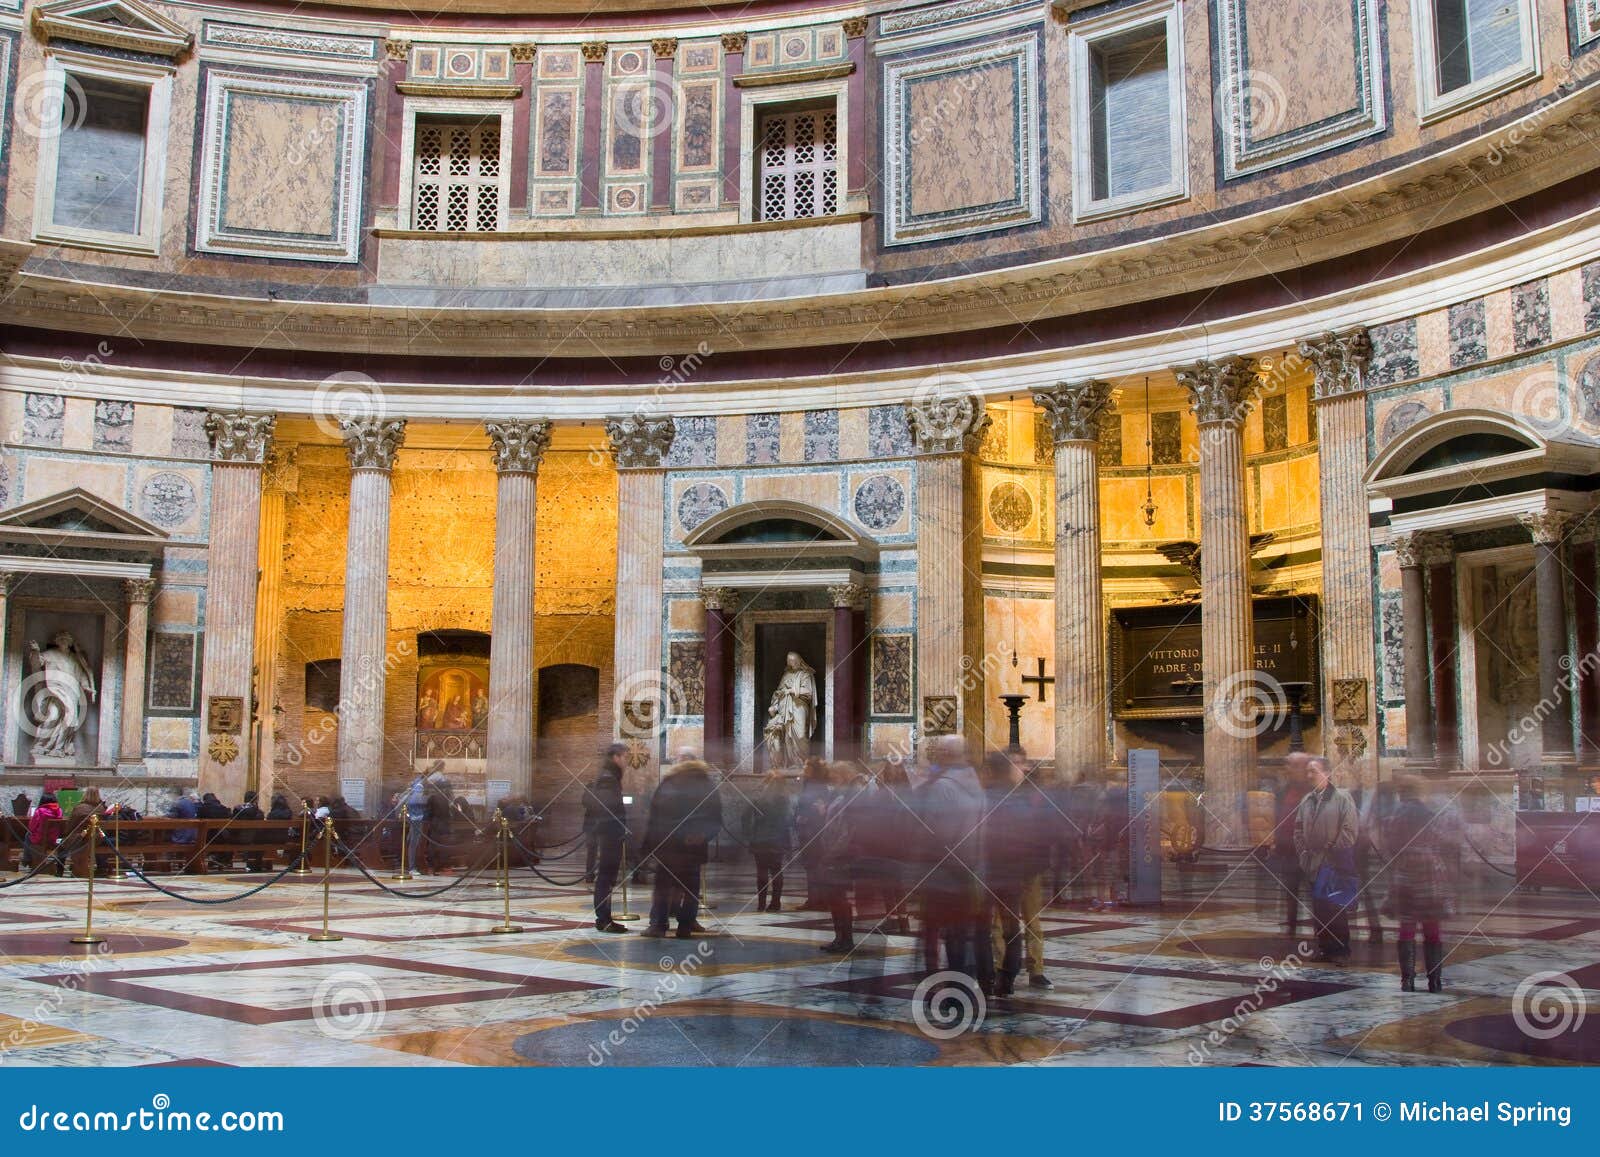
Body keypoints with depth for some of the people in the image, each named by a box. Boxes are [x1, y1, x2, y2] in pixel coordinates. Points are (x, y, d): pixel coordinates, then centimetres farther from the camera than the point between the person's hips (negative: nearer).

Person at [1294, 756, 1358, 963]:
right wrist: (1304, 852, 9)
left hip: (1336, 864, -6)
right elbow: (1299, 830, 20)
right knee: (1319, 909, 8)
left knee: (1337, 909, -5)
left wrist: (1333, 851, -10)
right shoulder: (1306, 800, 13)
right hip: (1314, 864, 6)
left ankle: (1341, 950, 3)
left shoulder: (1342, 797, -5)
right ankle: (1324, 948, 16)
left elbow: (1349, 830, -9)